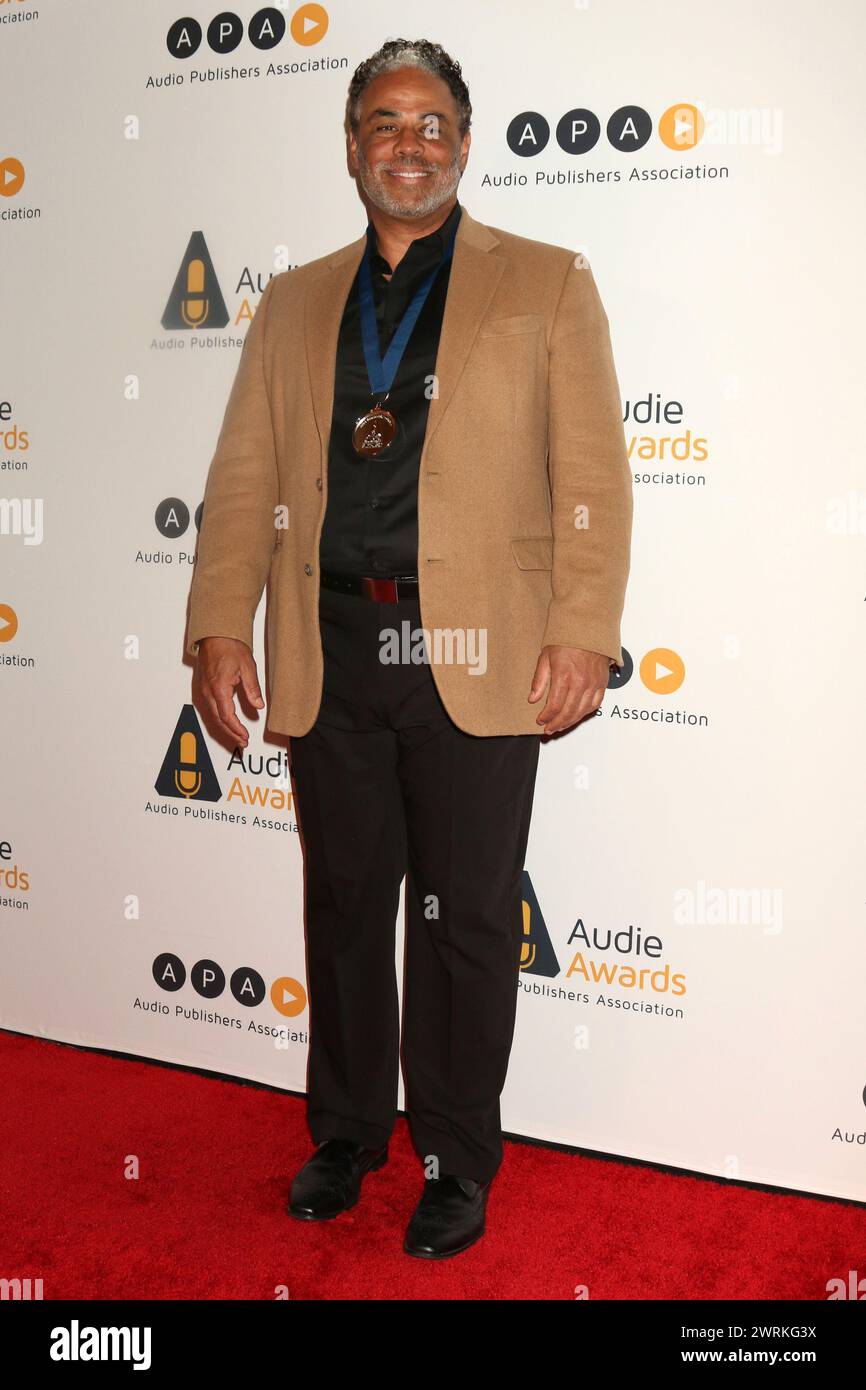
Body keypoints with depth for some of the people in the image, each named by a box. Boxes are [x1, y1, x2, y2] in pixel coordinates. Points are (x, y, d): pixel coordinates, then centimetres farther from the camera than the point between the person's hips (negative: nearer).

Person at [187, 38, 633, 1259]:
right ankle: (346, 1134, 32)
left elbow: (591, 475, -1)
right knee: (344, 906, 13)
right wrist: (220, 626, 1)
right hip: (330, 653, 3)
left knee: (466, 919, 5)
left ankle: (457, 1164, 22)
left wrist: (584, 636, -11)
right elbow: (245, 476, 11)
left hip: (474, 655, -3)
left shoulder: (546, 286, 6)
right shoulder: (294, 303, 15)